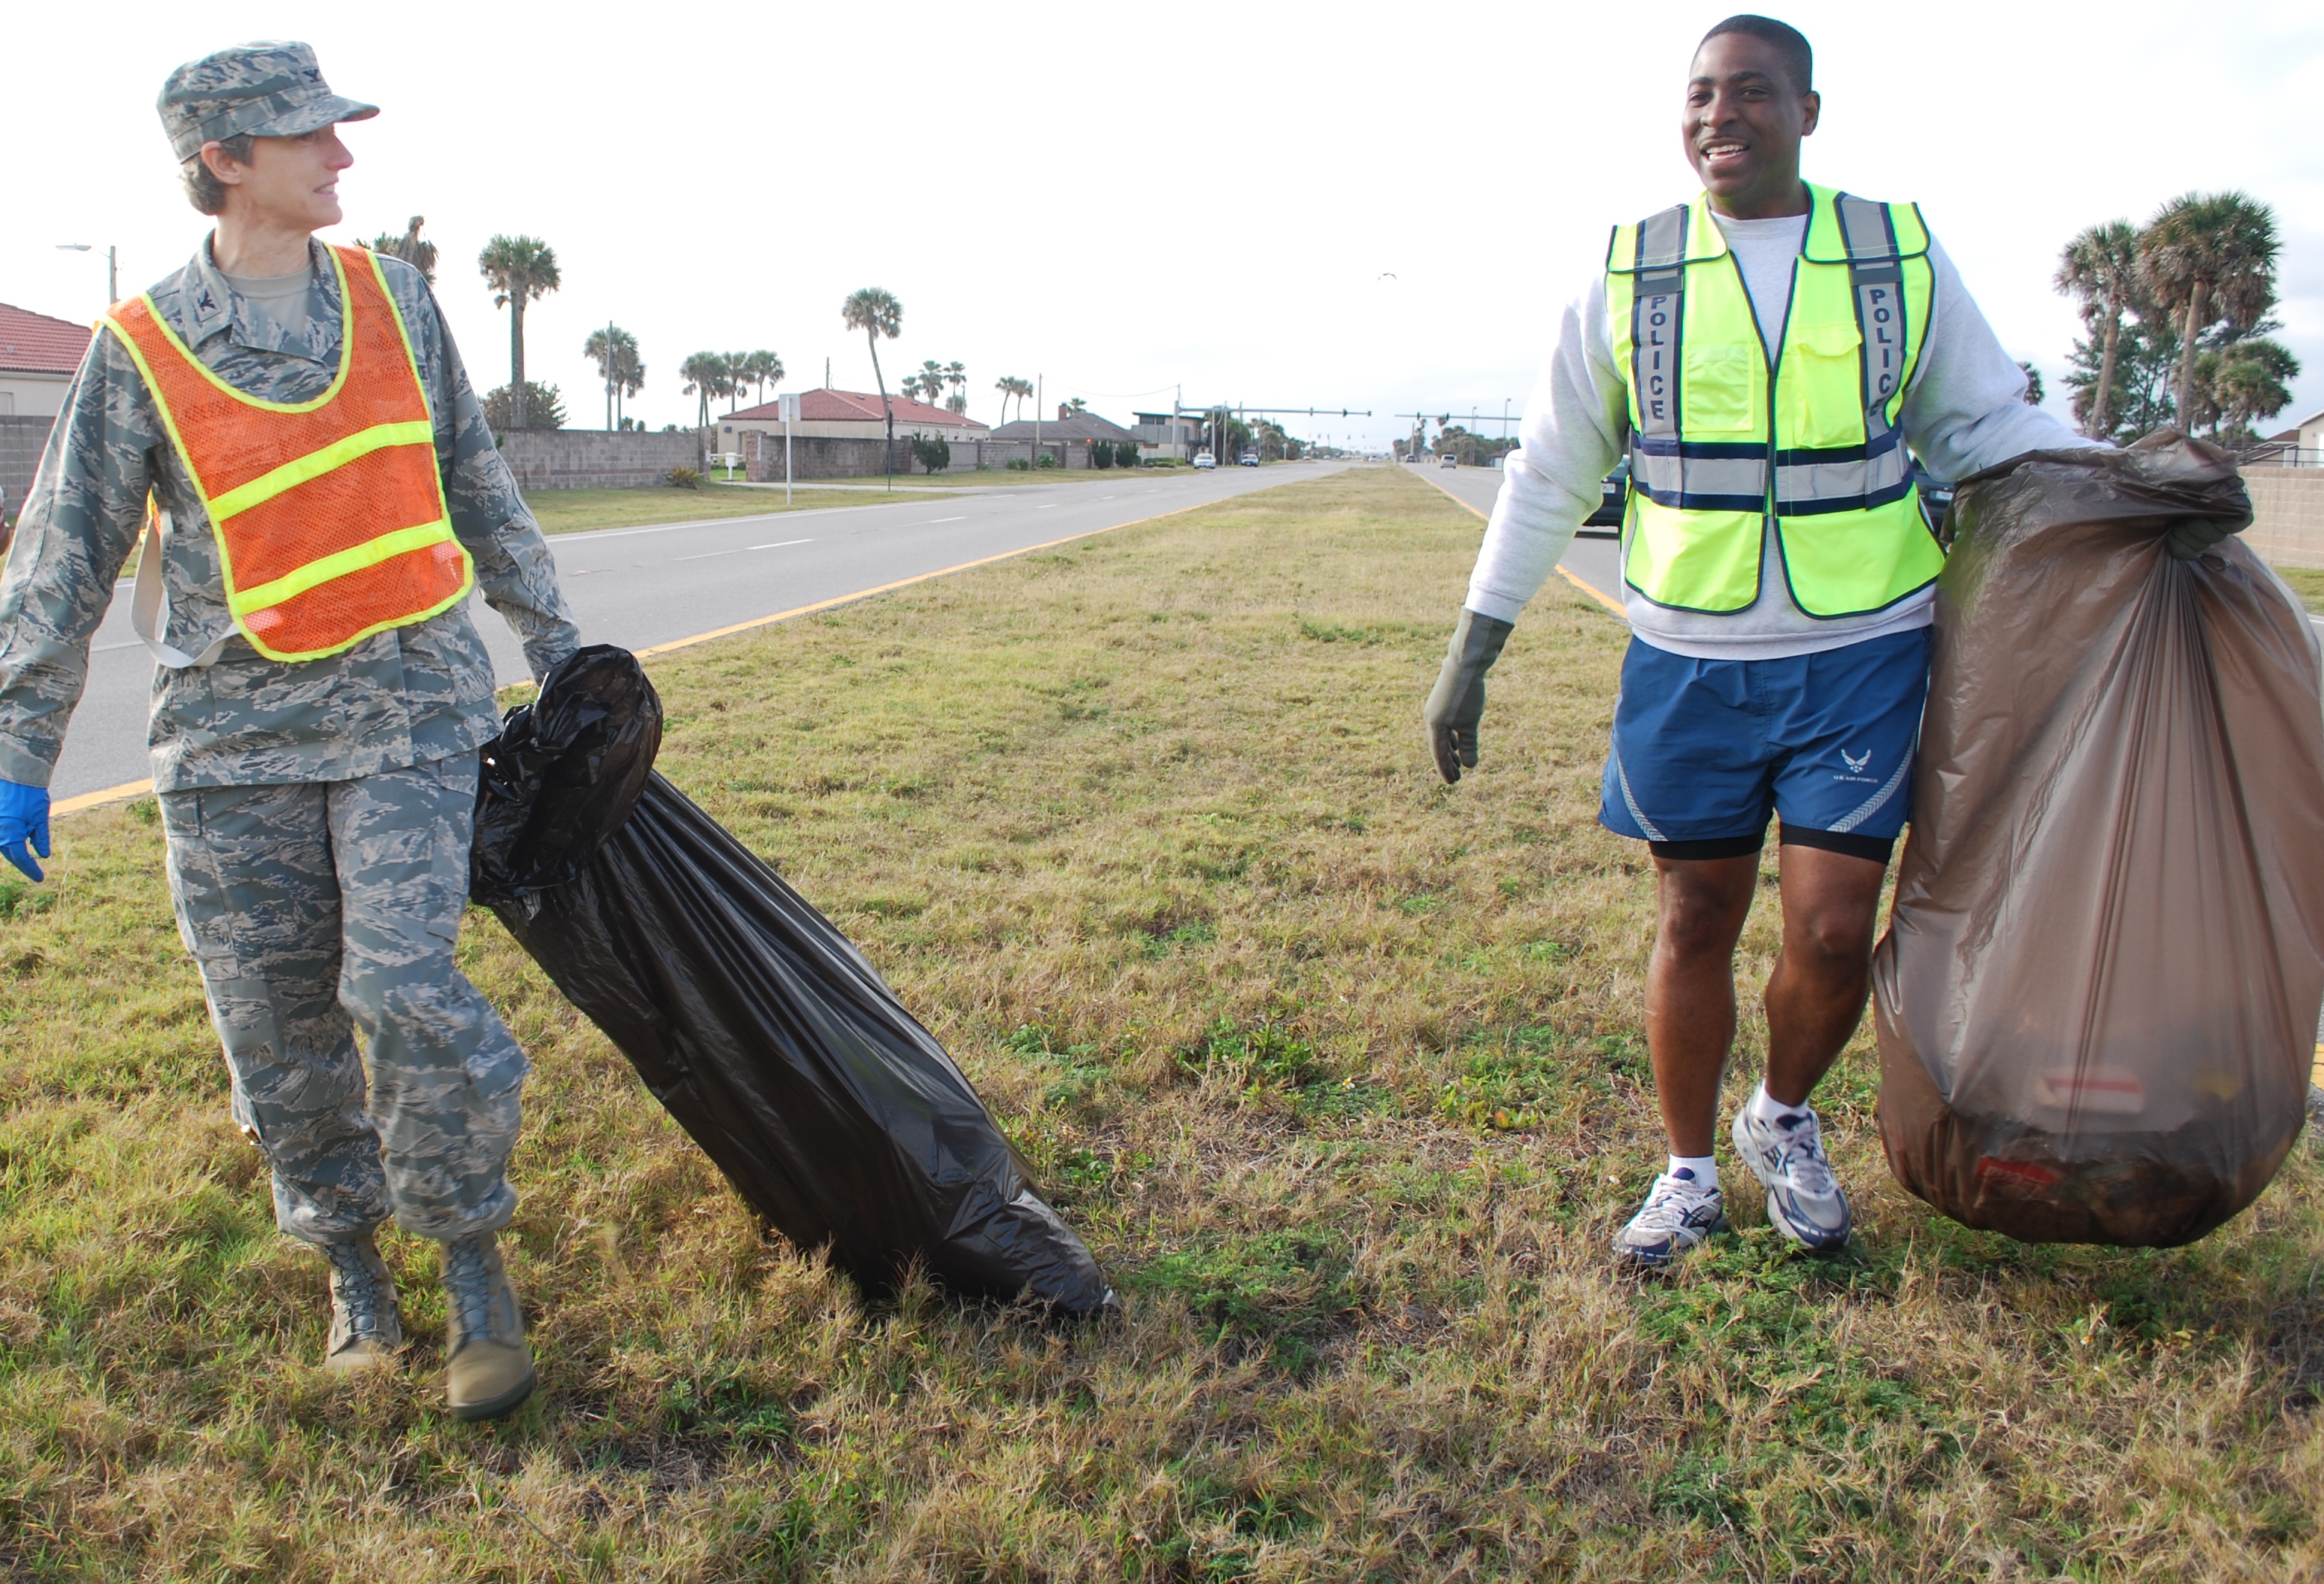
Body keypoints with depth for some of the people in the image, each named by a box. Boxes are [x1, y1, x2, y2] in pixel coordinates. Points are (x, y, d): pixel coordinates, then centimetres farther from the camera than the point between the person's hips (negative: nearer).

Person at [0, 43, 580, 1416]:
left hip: (411, 699, 0)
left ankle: (474, 1263, 5)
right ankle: (353, 1264, 26)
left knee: (403, 984, -13)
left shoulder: (392, 298, 6)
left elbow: (478, 485, 17)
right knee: (276, 1023, 5)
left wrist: (556, 643, 20)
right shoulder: (141, 350, -2)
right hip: (236, 730, 0)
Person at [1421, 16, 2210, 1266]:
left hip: (1860, 653, 0)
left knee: (1833, 931, -2)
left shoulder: (1902, 256, 3)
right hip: (1689, 660, 0)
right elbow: (1548, 478, 5)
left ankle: (1784, 1122, 30)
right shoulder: (1629, 275, 1)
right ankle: (1690, 1172, 27)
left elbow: (1992, 426, 12)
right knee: (1693, 926, 7)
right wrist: (1471, 654, 3)